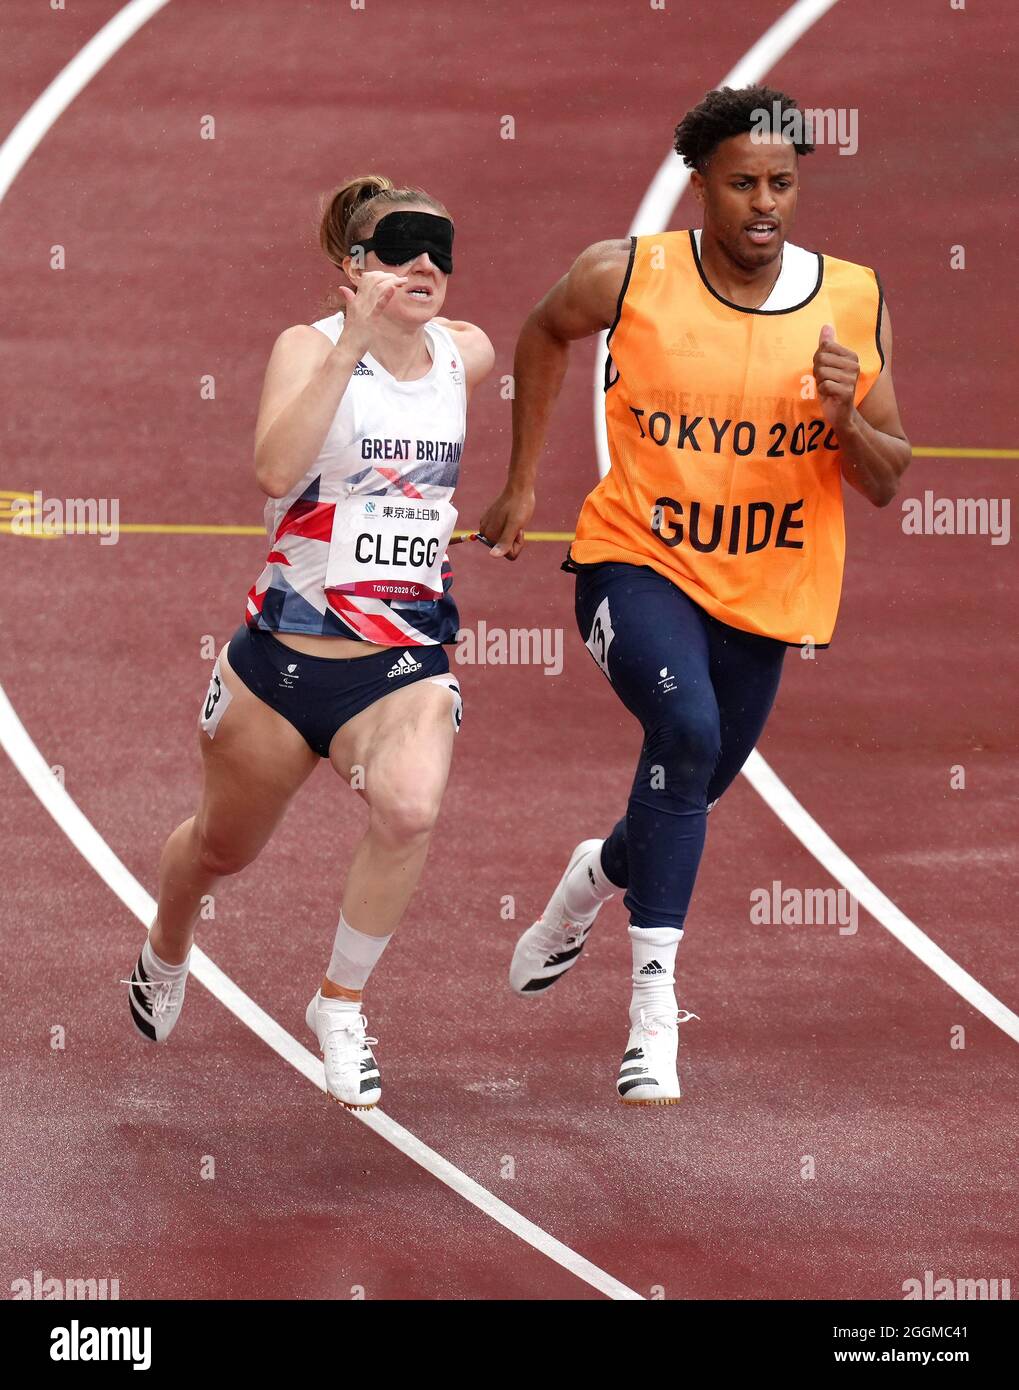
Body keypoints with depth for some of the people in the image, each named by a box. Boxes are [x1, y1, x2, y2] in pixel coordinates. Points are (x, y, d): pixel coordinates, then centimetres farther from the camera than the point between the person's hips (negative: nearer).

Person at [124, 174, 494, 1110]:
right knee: (225, 846, 19)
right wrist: (352, 342, -32)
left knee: (410, 807, -30)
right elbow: (275, 470, -29)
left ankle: (341, 1003, -9)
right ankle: (166, 954, 54)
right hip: (283, 655, -2)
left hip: (404, 663, 2)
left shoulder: (467, 355, 4)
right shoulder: (310, 347, -9)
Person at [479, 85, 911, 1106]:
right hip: (636, 561, -4)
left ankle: (596, 877, 56)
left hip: (761, 594, 4)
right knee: (687, 729, -30)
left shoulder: (852, 303, -8)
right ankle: (653, 1013, -27)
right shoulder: (625, 277, -13)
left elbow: (886, 484, -2)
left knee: (693, 787, 18)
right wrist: (522, 480, 12)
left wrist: (845, 417, -23)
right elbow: (546, 333, 11)